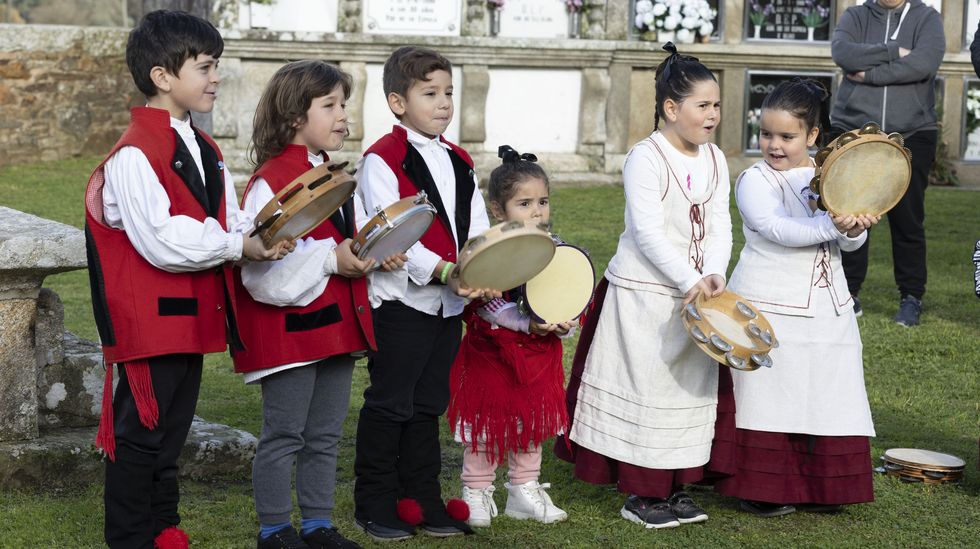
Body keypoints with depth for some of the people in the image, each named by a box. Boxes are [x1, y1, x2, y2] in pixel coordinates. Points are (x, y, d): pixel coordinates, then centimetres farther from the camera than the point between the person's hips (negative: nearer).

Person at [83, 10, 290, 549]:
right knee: (140, 435, 1)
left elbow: (233, 223, 11)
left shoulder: (204, 151, 12)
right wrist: (239, 245, -20)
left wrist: (263, 238, -10)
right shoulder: (134, 155, -17)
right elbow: (163, 243, -24)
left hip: (193, 319, 9)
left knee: (171, 434, 18)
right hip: (149, 319, -9)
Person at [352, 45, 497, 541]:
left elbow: (478, 228, 9)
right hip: (401, 300, -7)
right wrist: (443, 270, -26)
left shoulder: (459, 161, 13)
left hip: (450, 304, 7)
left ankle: (422, 500, 22)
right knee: (390, 404, 0)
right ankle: (374, 505, 10)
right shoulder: (382, 159, -9)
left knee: (428, 406, 14)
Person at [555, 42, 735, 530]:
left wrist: (713, 274, -17)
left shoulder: (715, 160, 7)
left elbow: (719, 227, 1)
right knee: (643, 390, -1)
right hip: (644, 294, -7)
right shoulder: (646, 158, -14)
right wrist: (690, 282, -26)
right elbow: (649, 234, -21)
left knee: (691, 389, 11)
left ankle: (675, 487, 22)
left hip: (695, 294, 7)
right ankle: (640, 494, 9)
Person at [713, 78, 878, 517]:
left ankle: (815, 488, 19)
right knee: (769, 395, -1)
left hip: (826, 307, 5)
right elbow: (779, 230, -22)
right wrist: (831, 225, -35)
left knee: (823, 397, 7)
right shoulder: (755, 180, -7)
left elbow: (851, 241, 1)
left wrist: (854, 229, -22)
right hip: (770, 308, -5)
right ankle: (763, 490, 10)